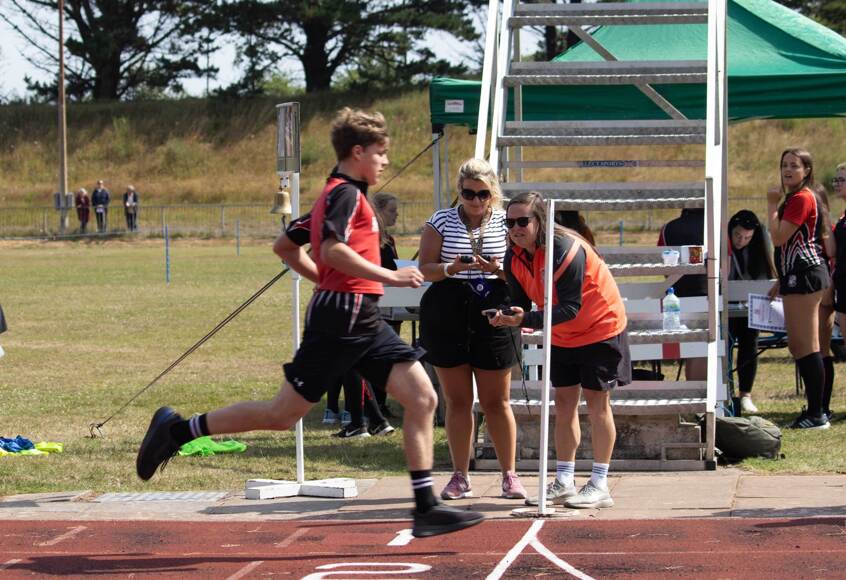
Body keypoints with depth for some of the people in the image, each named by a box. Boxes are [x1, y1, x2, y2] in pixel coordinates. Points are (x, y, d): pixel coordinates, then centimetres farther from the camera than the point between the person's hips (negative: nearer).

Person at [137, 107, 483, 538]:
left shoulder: (339, 194, 20)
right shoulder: (346, 193, -9)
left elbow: (286, 247, 26)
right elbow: (332, 250, -25)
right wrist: (389, 277, -21)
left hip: (364, 323, 10)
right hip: (339, 320, -10)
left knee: (422, 397, -2)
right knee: (282, 414, -5)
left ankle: (426, 509, -3)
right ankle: (178, 430, 8)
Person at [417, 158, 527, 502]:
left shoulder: (505, 222, 6)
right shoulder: (441, 221, 5)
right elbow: (424, 269, 1)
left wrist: (498, 269, -17)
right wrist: (451, 269, -19)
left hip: (493, 316, 0)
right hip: (447, 315, 0)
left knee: (497, 401, 2)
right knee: (457, 400, 4)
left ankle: (509, 475, 11)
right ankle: (460, 477, 11)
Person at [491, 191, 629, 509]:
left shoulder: (566, 250, -31)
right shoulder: (514, 258, -9)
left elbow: (570, 308, -33)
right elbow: (521, 302, -4)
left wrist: (526, 320, -43)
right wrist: (506, 316, -27)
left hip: (600, 326, -7)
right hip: (562, 335, 7)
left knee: (596, 400, -5)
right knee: (564, 401, 6)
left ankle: (599, 485, -1)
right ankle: (564, 482, 11)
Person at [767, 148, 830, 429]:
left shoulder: (802, 198, -13)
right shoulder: (794, 198, 20)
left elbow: (778, 237, -18)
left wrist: (772, 204, -8)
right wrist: (782, 280, 24)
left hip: (805, 275, -11)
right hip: (797, 276, 11)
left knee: (806, 346, -10)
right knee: (797, 345, 14)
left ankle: (816, 414, -9)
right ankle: (814, 410, 18)